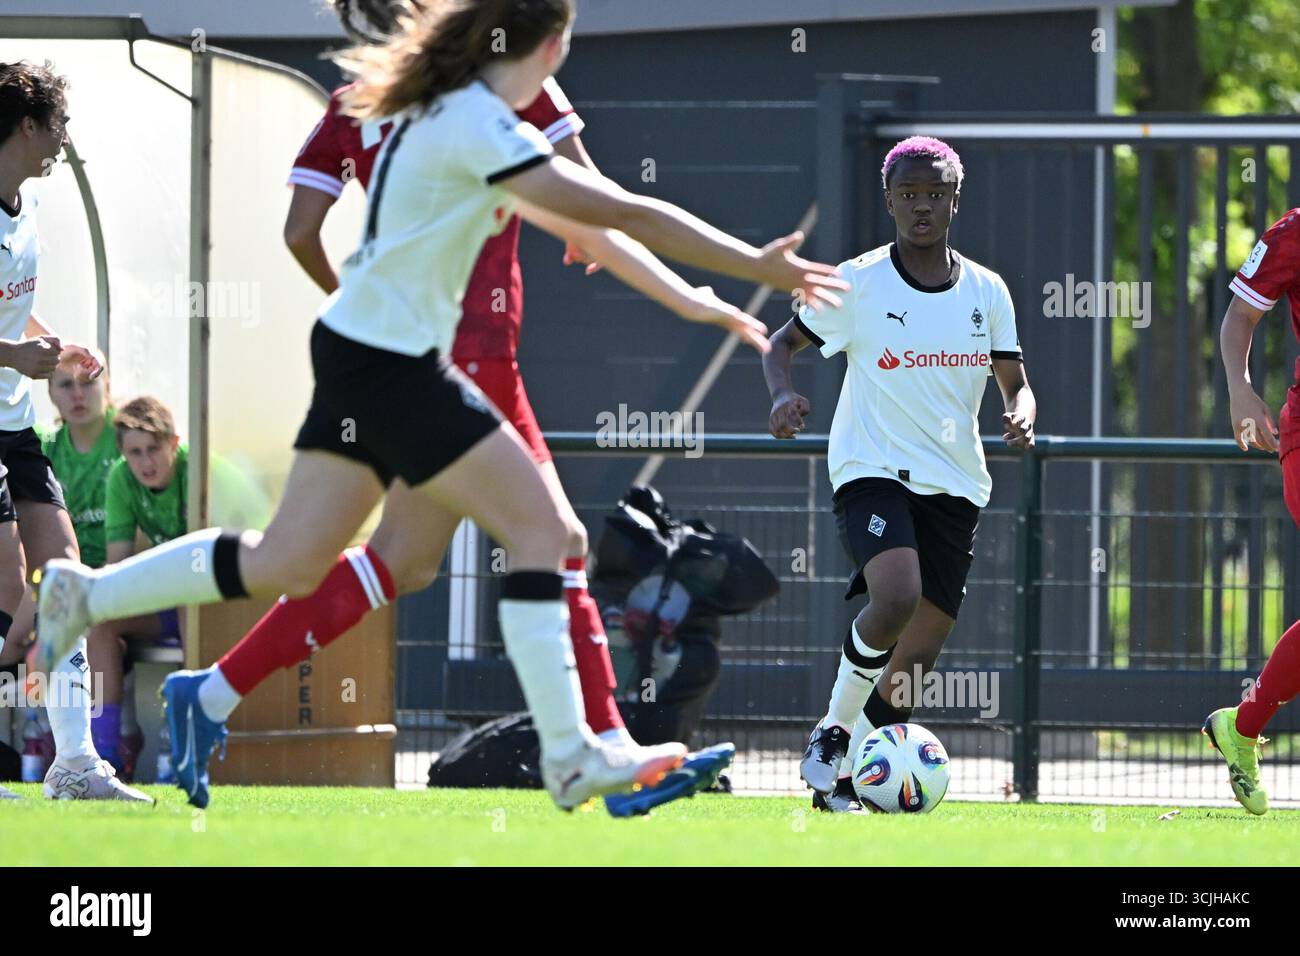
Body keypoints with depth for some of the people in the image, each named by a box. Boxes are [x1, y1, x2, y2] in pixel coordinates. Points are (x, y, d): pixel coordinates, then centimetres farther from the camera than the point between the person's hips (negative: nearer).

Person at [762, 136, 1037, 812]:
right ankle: (834, 728, -9)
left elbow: (1016, 384, 11)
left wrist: (1022, 415, -12)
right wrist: (783, 393, -16)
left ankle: (847, 779, 17)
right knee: (897, 598, -30)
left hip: (955, 487, 4)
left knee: (918, 655, 2)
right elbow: (783, 342, 6)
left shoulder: (986, 292, 6)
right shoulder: (858, 283, -3)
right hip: (872, 470, -4)